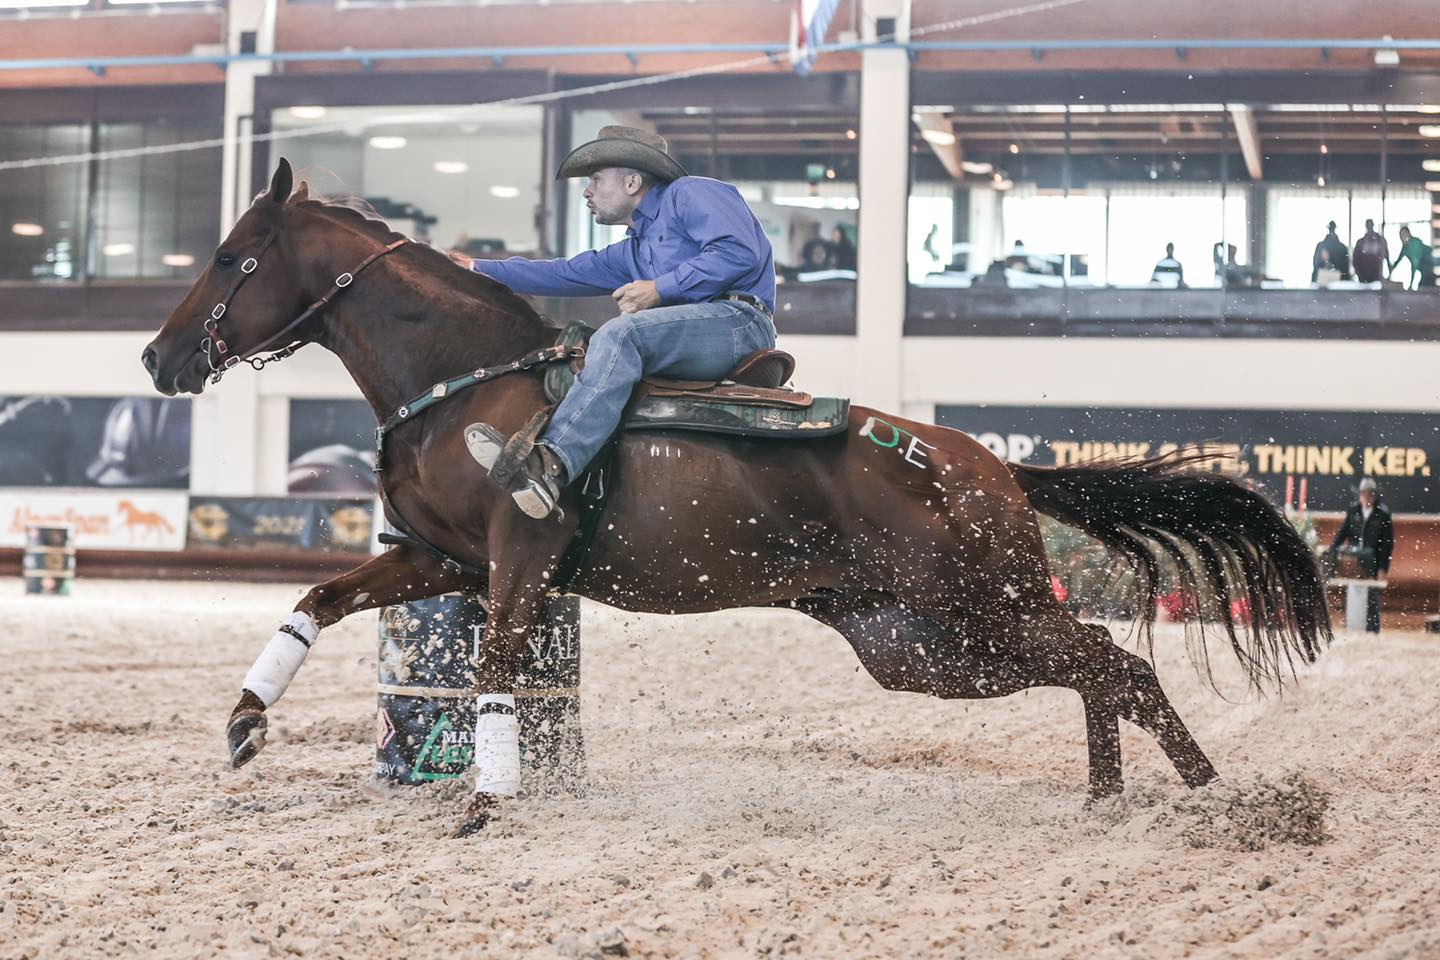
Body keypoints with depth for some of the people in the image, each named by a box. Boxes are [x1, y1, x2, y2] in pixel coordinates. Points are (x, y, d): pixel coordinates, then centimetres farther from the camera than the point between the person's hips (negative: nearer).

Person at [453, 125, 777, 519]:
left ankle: (551, 464, -44)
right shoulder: (632, 252, 30)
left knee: (619, 335, -29)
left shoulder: (691, 194, 4)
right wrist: (478, 269, 32)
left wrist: (660, 288, -12)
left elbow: (740, 252, -12)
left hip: (739, 322, -9)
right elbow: (566, 274, 33)